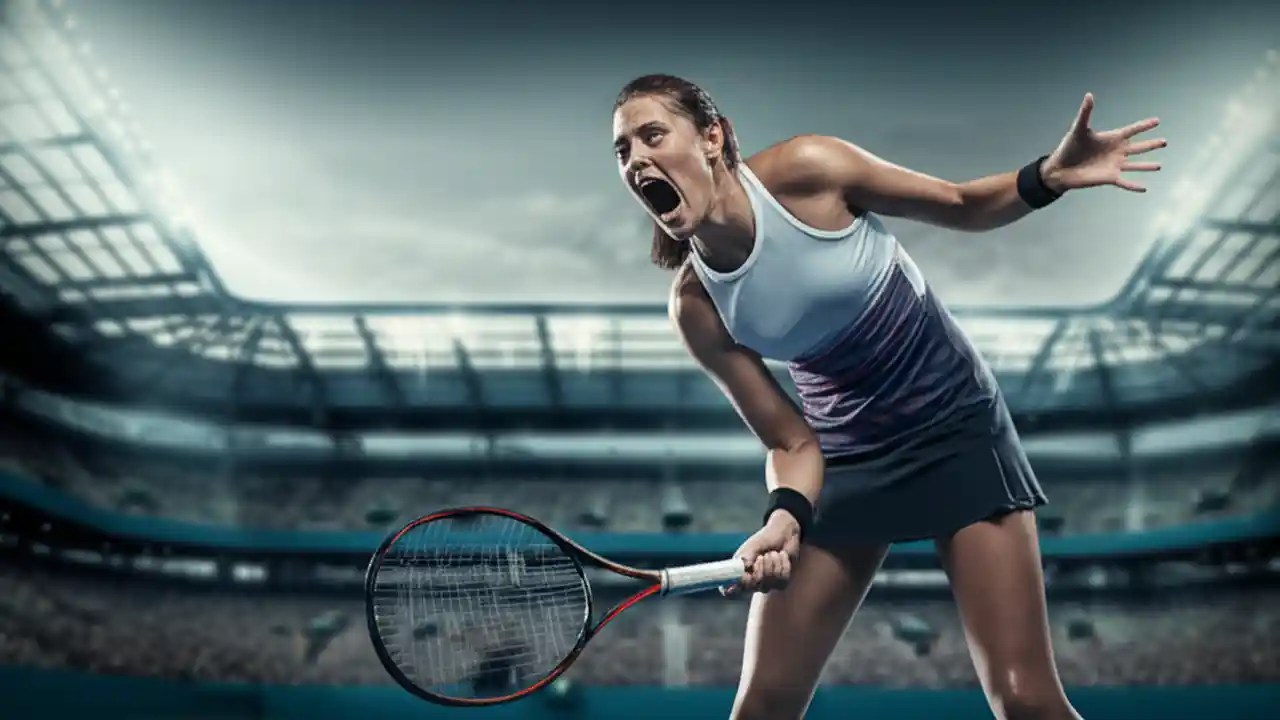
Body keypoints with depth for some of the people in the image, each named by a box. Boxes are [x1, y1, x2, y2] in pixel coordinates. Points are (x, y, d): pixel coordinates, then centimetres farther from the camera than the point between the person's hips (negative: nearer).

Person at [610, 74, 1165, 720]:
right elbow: (791, 441, -9)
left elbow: (959, 206, -5)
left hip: (957, 428, -2)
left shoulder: (805, 169, -18)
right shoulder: (696, 307, -12)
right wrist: (784, 518, -28)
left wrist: (1047, 174, -24)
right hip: (842, 460, 2)